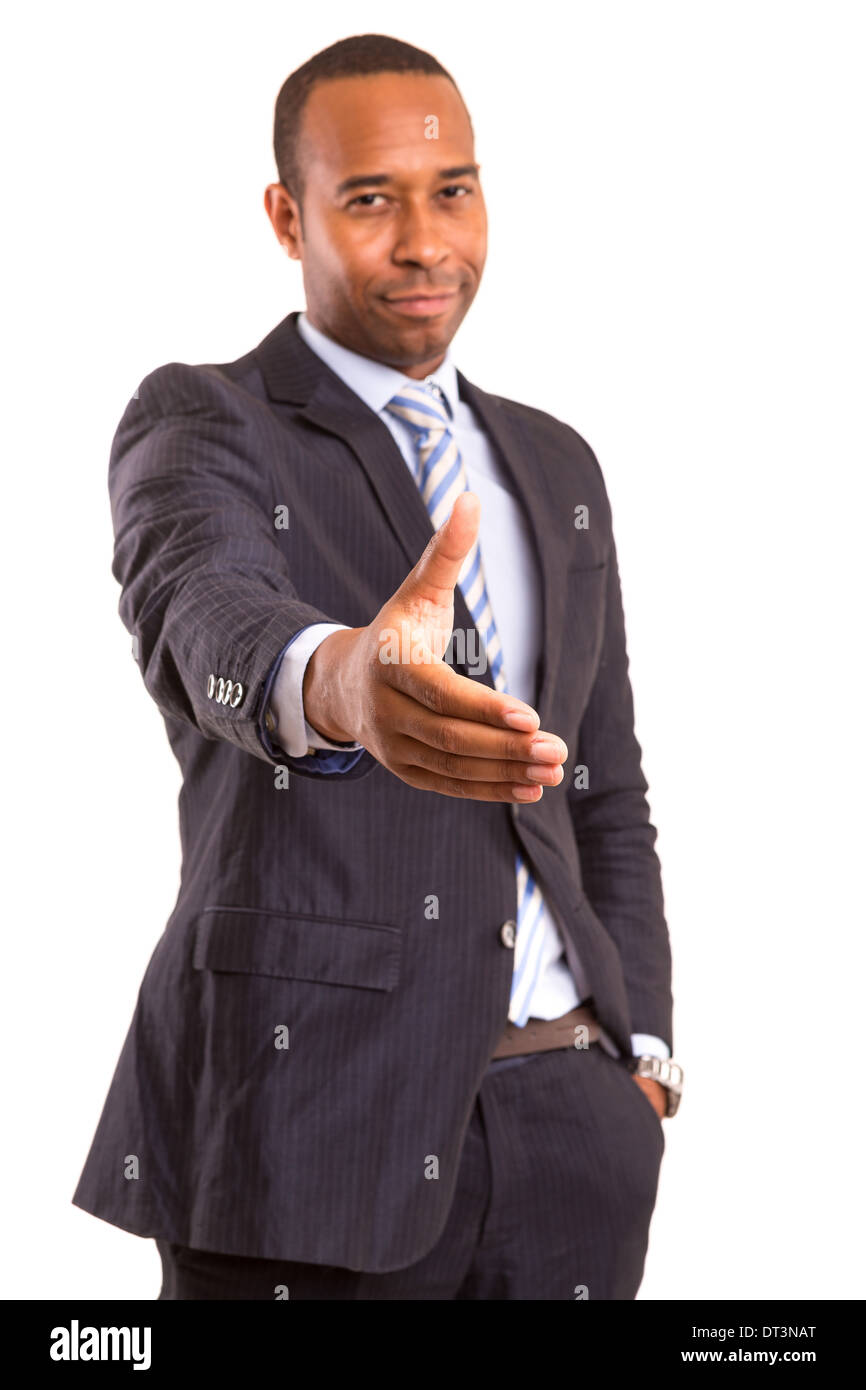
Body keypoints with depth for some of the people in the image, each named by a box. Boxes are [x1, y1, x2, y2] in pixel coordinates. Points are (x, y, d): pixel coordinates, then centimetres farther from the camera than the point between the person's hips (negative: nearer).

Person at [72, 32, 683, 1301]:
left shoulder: (554, 467, 15)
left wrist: (640, 1057, 7)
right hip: (315, 1115, -5)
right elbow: (203, 623, -26)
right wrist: (341, 680, -48)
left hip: (568, 1115, 5)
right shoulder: (199, 425, -3)